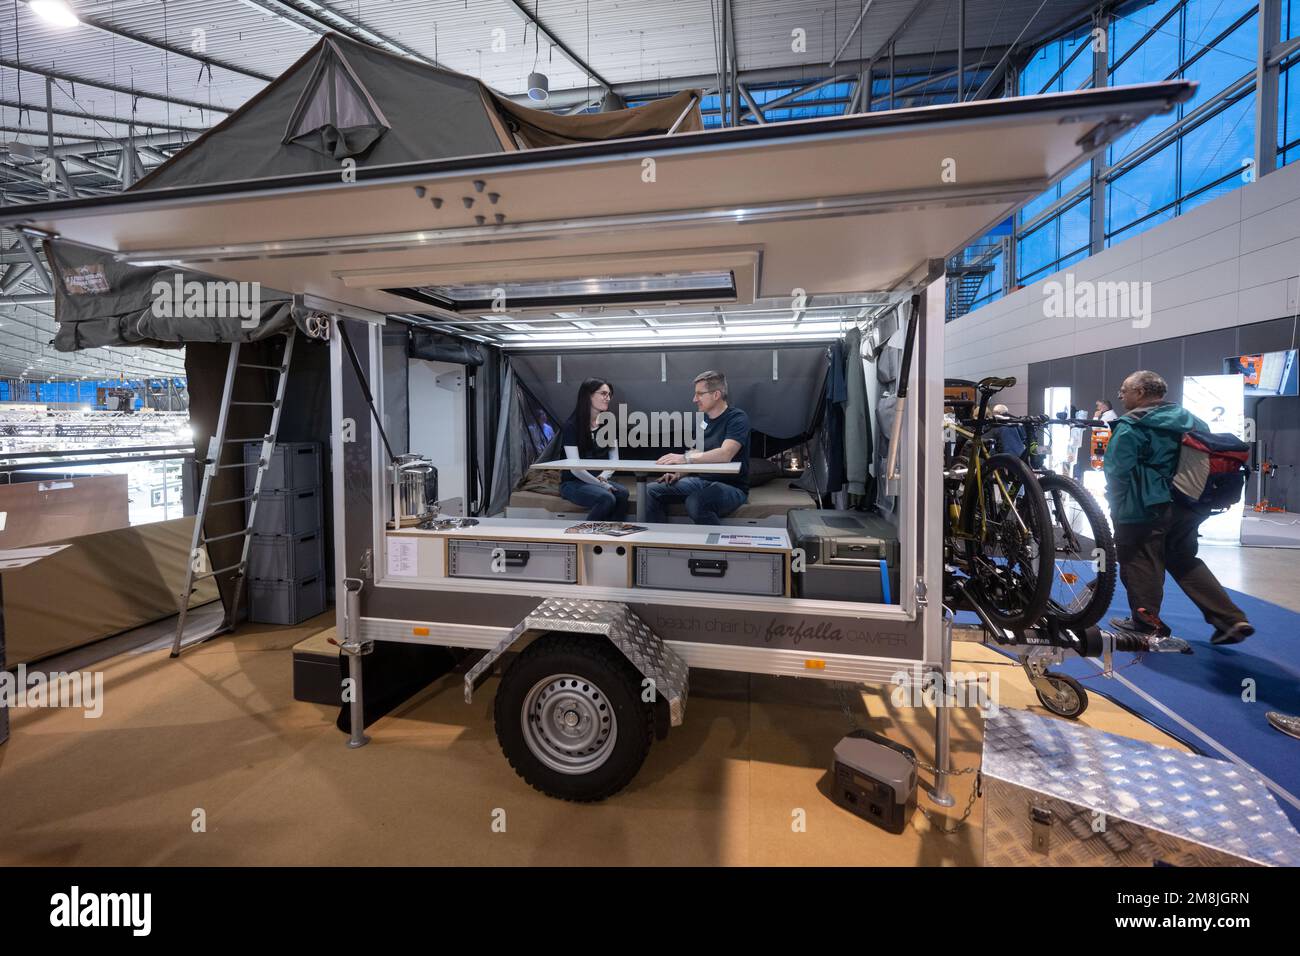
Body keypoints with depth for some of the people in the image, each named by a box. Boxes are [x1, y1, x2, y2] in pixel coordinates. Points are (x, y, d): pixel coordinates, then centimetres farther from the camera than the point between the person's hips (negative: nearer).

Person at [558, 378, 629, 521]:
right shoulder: (572, 425, -10)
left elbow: (614, 459, 6)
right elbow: (576, 468, -16)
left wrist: (603, 477, -12)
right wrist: (602, 485, -17)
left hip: (599, 480, 5)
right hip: (573, 482, -5)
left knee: (622, 493, -27)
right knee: (607, 498, -32)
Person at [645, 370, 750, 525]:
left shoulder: (737, 418, -12)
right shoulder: (704, 419, 12)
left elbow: (725, 454, -28)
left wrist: (685, 458, -34)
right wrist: (679, 473, -3)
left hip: (731, 487, -7)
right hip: (702, 480, 7)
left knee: (695, 502, -37)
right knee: (651, 491, -5)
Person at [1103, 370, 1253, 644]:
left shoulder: (1131, 426, -14)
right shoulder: (1190, 419, 12)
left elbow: (1116, 470, -19)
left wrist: (1117, 504, -6)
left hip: (1144, 511, -8)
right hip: (1186, 509, 8)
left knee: (1139, 561, 4)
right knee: (1184, 560, 19)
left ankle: (1145, 621, 12)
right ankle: (1231, 619, 16)